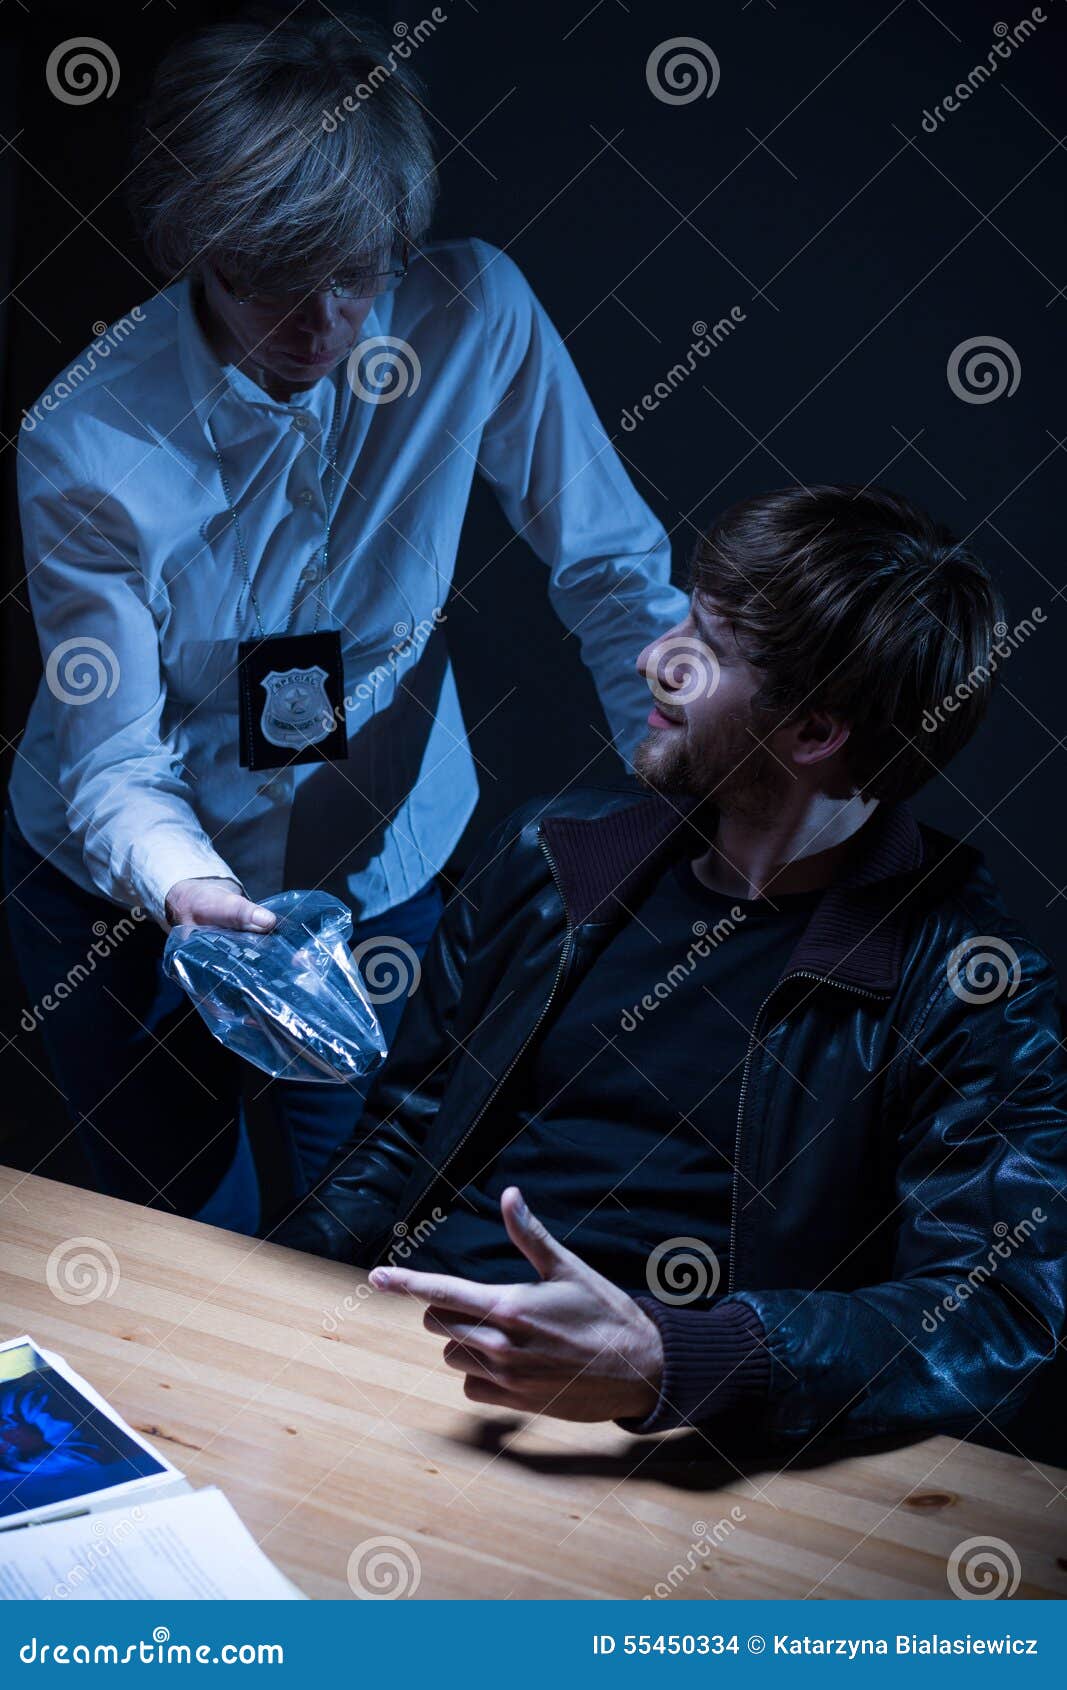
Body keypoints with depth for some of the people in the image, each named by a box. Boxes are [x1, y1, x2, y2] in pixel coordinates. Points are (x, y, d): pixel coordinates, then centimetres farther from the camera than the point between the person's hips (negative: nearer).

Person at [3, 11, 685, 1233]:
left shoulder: (475, 316, -21)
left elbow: (611, 569, -11)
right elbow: (111, 763, -23)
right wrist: (189, 891, -44)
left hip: (382, 863, 2)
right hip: (132, 882, -1)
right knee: (185, 1240, 15)